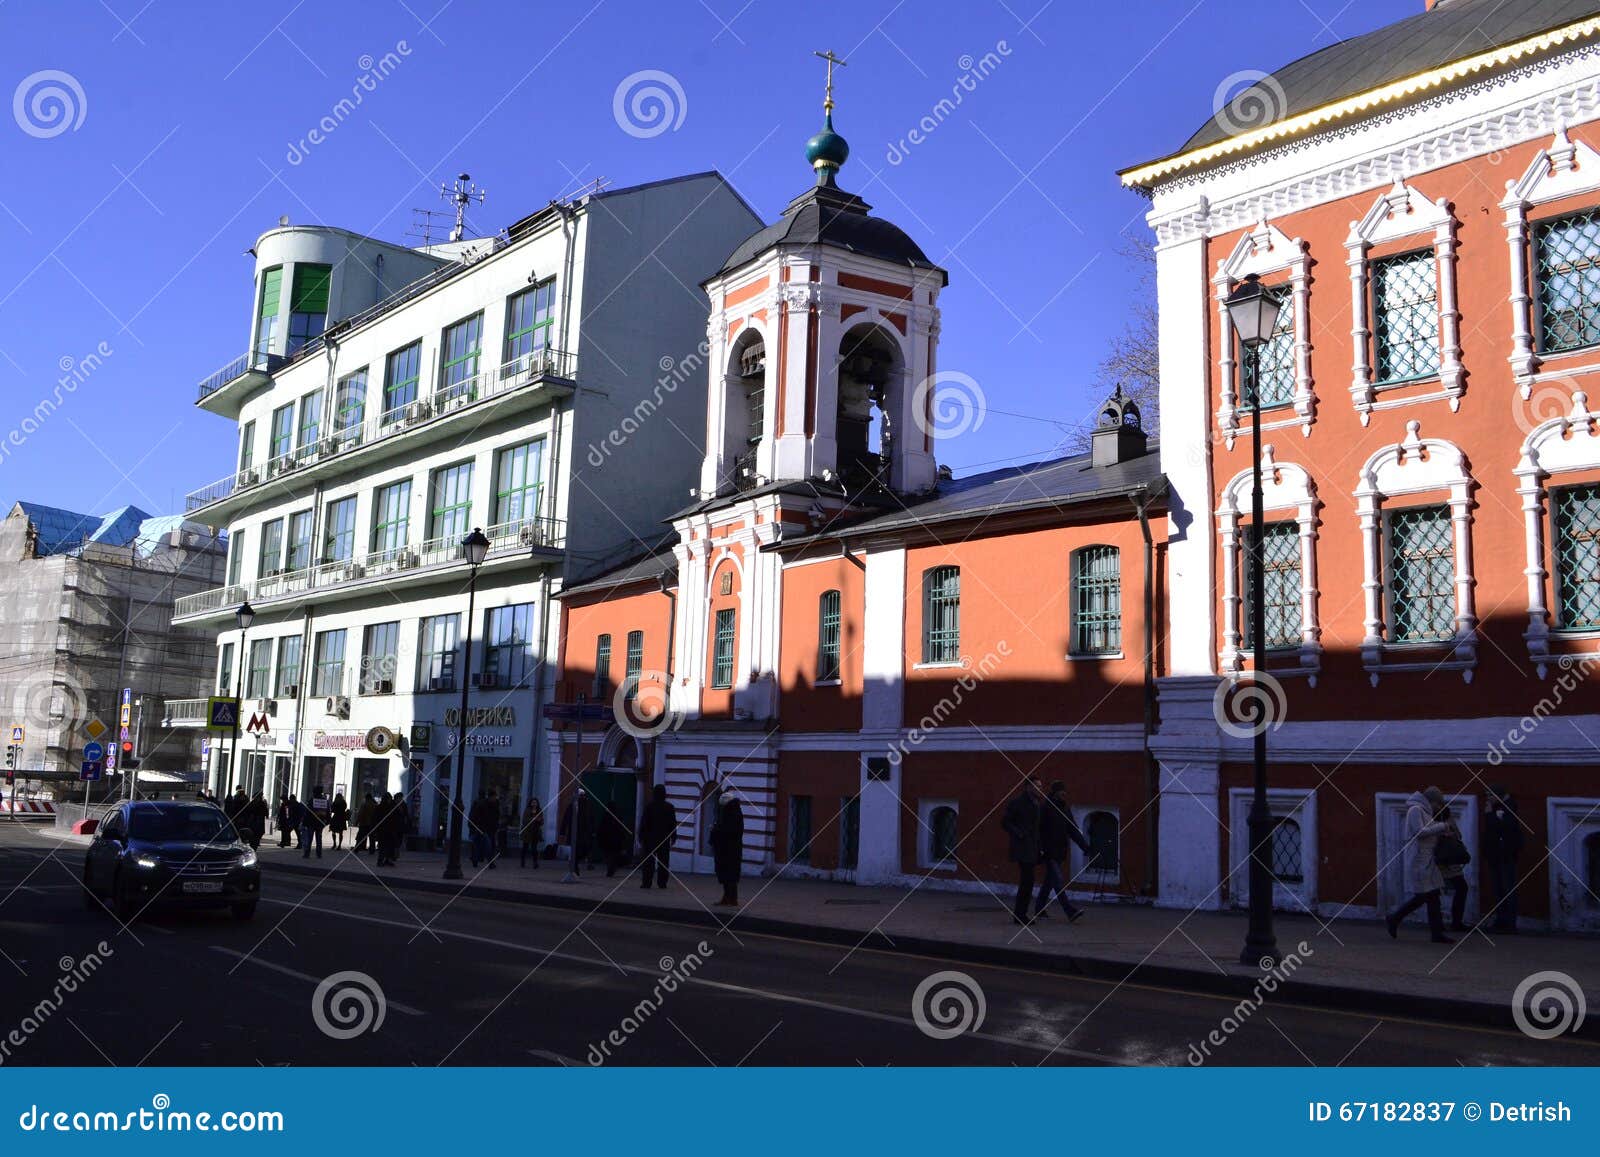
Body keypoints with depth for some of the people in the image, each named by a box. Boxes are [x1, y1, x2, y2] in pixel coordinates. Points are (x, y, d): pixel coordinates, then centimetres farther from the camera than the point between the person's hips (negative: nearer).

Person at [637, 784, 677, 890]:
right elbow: (673, 824, 4)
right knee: (663, 861, 5)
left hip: (650, 838, -1)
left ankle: (646, 882, -2)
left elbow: (644, 823, -2)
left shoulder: (649, 806, -4)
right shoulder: (670, 807, 1)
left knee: (648, 861, 2)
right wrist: (673, 838, 11)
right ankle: (662, 883, 2)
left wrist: (641, 837, 3)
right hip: (665, 838, 1)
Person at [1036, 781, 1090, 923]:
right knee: (1058, 881, -12)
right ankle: (1071, 912, -18)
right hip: (1049, 851, -7)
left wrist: (1085, 846, 4)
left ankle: (1039, 909, 25)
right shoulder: (1045, 807, -8)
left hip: (1060, 852, 7)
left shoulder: (1066, 809, 13)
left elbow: (1073, 830, 14)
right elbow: (1038, 829, -12)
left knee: (1049, 880, 13)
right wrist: (1039, 849, -20)